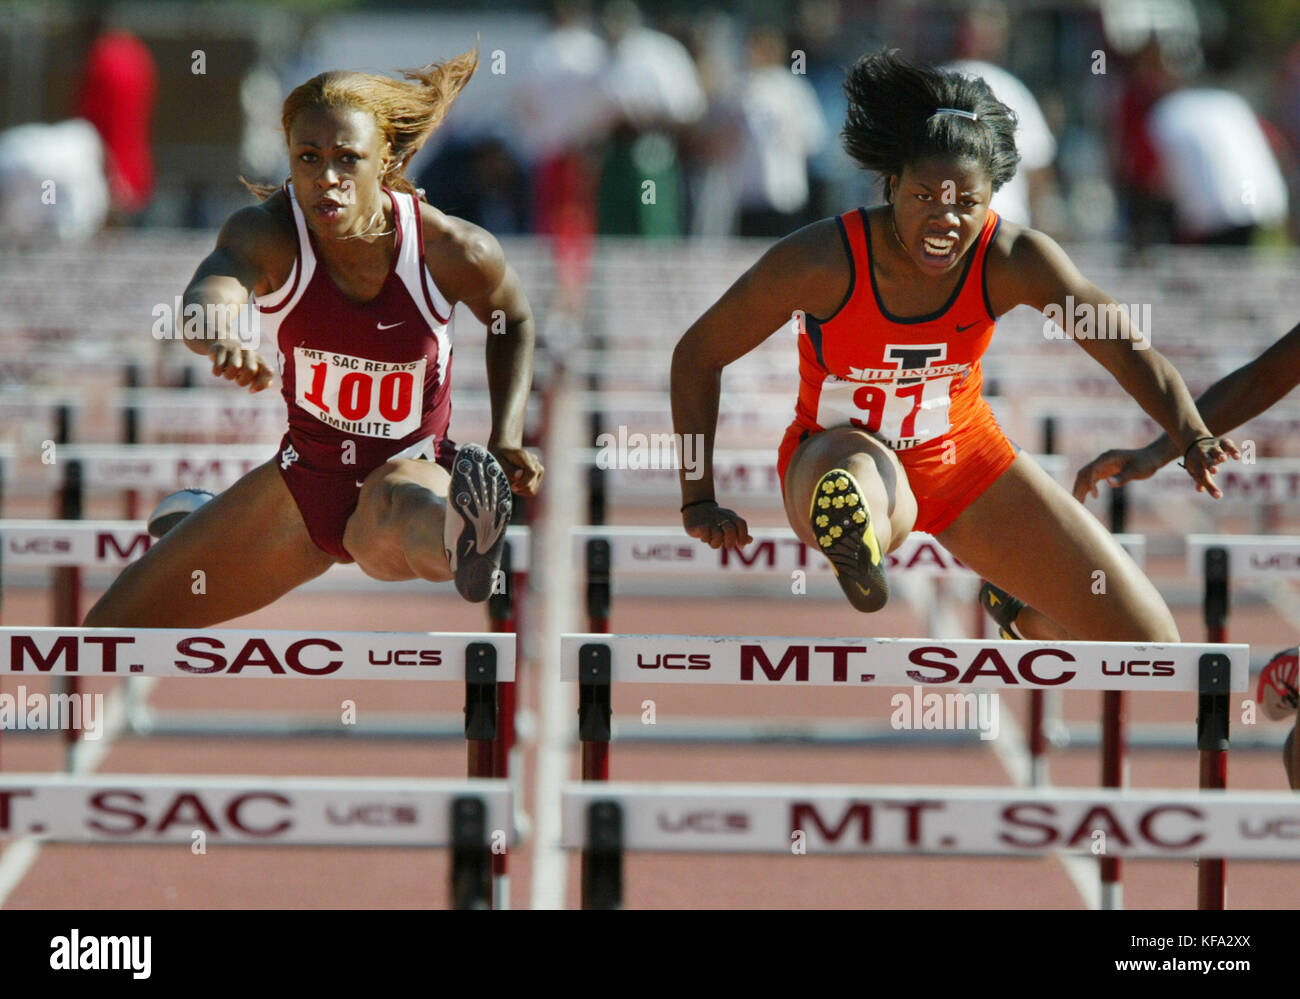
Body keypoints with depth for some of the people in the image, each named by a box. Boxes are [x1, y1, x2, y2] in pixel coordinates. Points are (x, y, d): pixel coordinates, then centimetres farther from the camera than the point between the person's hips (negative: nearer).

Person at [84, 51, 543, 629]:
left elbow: (514, 321, 6)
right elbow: (203, 299, -43)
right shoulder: (267, 235, -19)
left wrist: (508, 440, -6)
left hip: (413, 470, -4)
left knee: (398, 510, -46)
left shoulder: (453, 251, -18)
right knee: (110, 632, 9)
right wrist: (223, 337, -67)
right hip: (304, 478, 4)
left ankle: (462, 537, -81)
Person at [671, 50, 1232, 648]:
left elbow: (1128, 352, -15)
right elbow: (698, 354, -13)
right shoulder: (825, 259, -24)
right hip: (838, 455, -6)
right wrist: (698, 501, -14)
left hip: (965, 458, 6)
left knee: (1148, 638, 8)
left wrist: (1194, 438, -33)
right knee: (854, 494, -50)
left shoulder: (1012, 260, -18)